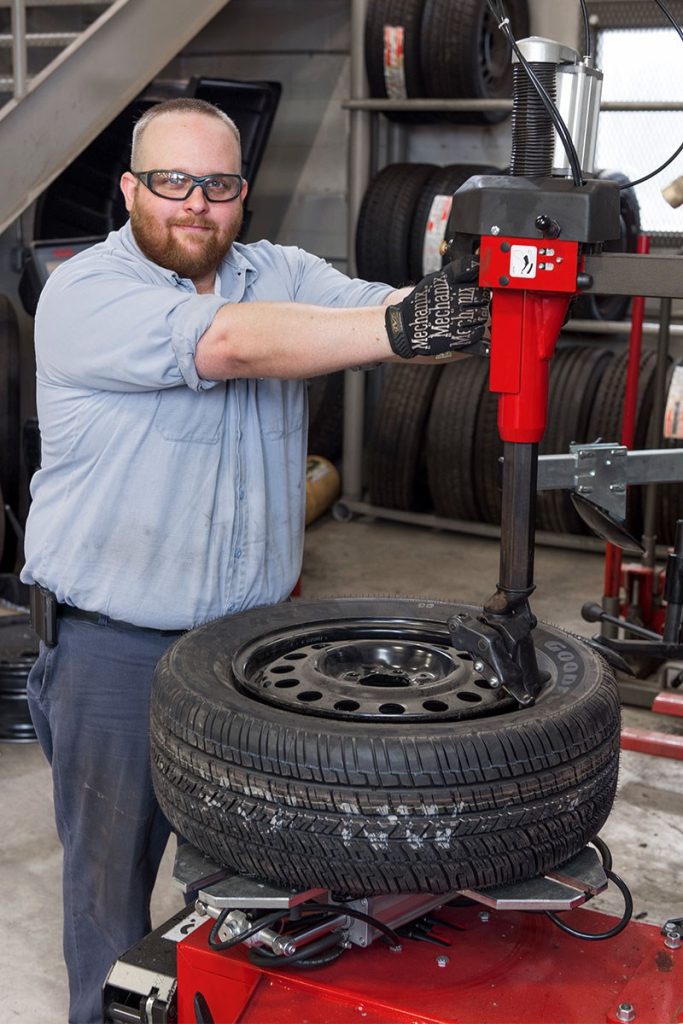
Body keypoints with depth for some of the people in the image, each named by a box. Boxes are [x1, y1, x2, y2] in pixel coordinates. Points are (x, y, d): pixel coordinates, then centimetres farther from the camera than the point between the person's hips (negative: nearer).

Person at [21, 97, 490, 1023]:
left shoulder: (282, 273, 4)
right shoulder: (84, 295, -14)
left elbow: (379, 312, -12)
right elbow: (228, 344, -29)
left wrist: (475, 310, -34)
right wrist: (398, 331, -37)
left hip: (255, 632, 5)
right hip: (116, 644, -4)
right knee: (111, 871, 12)